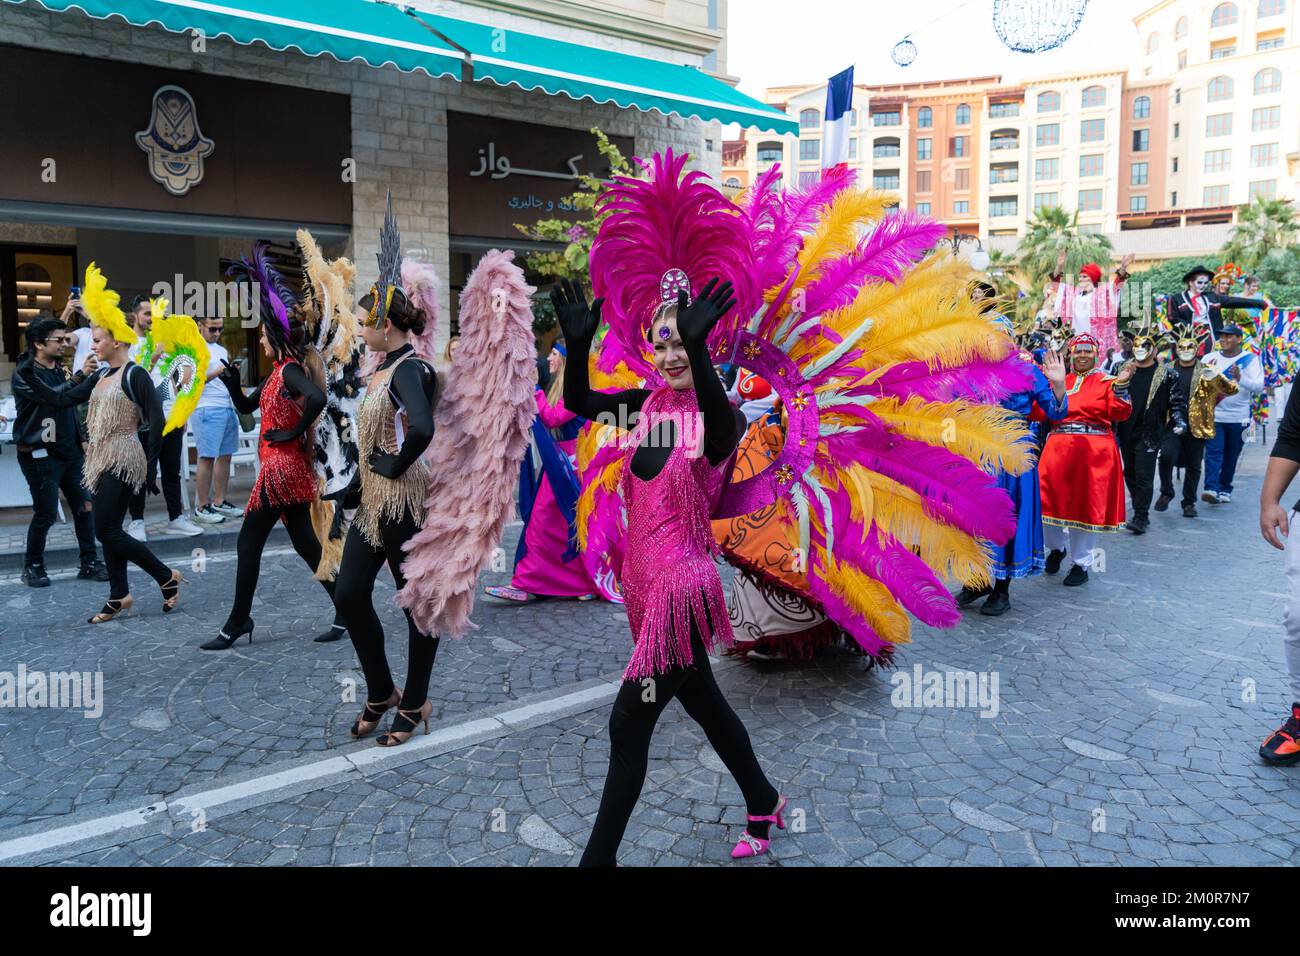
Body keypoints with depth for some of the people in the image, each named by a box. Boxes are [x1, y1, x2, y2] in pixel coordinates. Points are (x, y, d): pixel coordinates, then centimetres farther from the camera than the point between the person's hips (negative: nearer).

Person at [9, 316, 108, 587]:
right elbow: (54, 398, -28)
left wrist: (81, 439, 15)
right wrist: (81, 375, -38)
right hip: (40, 455, -7)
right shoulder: (24, 375, -12)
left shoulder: (60, 370, 13)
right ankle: (33, 565, 17)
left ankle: (89, 563, 8)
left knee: (84, 506, 2)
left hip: (69, 451, 7)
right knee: (46, 513, -2)